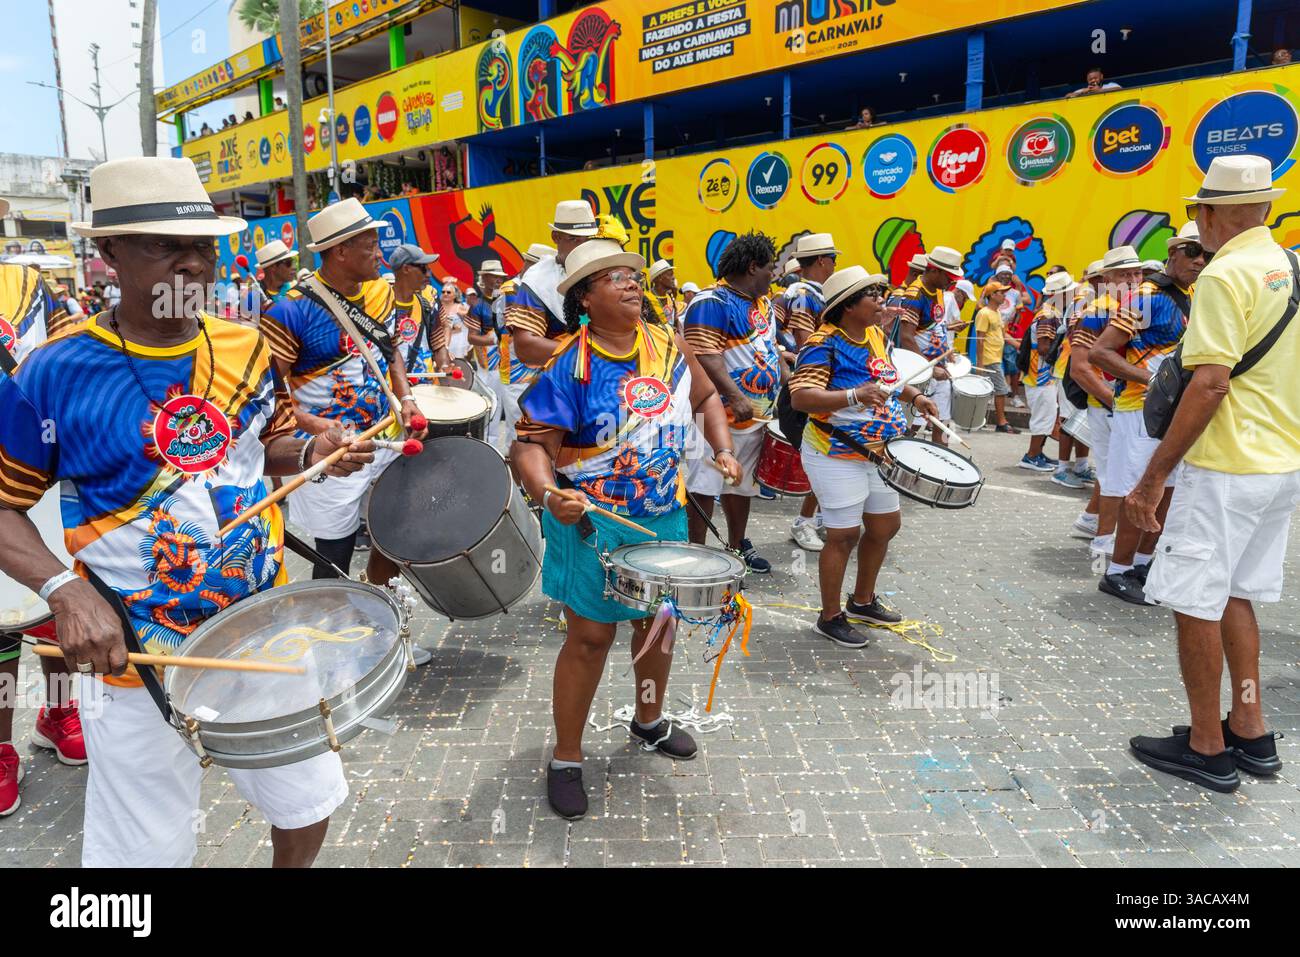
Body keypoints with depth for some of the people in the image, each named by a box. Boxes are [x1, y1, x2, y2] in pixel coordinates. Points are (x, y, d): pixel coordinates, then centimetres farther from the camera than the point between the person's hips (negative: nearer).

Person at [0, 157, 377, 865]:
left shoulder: (246, 349, -2)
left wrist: (312, 455, -8)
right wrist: (64, 588, -21)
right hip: (134, 654, -3)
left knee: (309, 805, 18)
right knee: (147, 850, 14)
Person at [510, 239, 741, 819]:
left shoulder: (667, 345, 0)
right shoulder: (570, 365, -17)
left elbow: (706, 396, 14)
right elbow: (530, 443, -22)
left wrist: (723, 452, 0)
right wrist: (548, 495, -40)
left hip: (664, 513, 6)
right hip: (593, 522, -6)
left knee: (657, 620, 20)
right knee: (590, 638, 2)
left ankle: (649, 721, 45)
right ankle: (566, 759, 22)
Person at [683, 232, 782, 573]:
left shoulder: (762, 303, 15)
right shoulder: (711, 303, -14)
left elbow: (771, 349, 24)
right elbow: (705, 356, -23)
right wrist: (736, 398, -30)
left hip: (757, 414, 9)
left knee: (742, 483, 18)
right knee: (703, 486, -3)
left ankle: (738, 546, 32)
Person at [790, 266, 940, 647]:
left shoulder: (875, 334, 7)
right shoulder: (825, 344, -19)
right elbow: (800, 397, -30)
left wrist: (914, 395, 5)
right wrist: (855, 396, -41)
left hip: (878, 454, 9)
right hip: (837, 457, -9)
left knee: (886, 525, 16)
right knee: (844, 535, -3)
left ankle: (863, 601, 36)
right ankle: (830, 617, 15)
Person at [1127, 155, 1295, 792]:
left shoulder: (1226, 274, -14)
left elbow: (1210, 384, -22)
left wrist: (1154, 474, -19)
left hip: (1227, 469, -9)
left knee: (1195, 602, 2)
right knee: (1234, 594, 18)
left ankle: (1207, 748, 12)